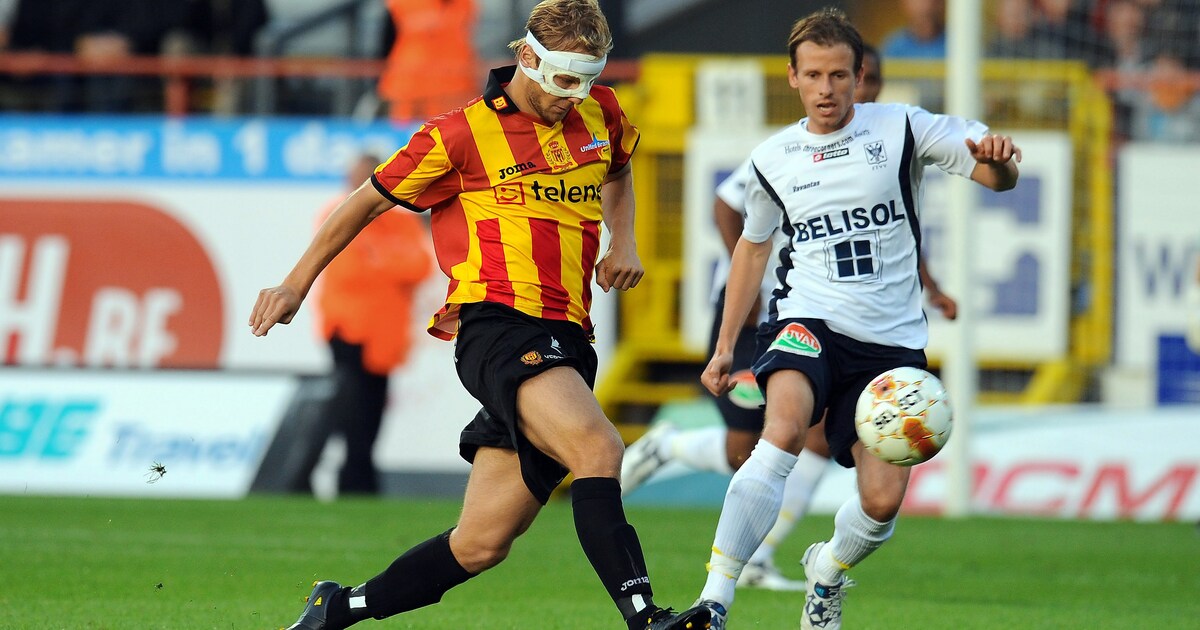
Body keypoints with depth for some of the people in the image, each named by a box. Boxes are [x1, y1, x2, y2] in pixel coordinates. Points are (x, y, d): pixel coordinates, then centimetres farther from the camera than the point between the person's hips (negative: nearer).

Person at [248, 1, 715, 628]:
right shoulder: (463, 134, -1)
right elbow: (371, 201, 11)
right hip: (496, 325, -6)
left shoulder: (600, 114, 15)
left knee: (480, 544, 2)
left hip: (565, 341, 6)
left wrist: (623, 242, 19)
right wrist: (296, 284, 16)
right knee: (598, 448, -32)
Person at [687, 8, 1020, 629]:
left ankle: (826, 574, 32)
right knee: (784, 428, -31)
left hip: (892, 339, 0)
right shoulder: (772, 160, 8)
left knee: (882, 501, -6)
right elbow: (753, 245, 23)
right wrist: (724, 346, 22)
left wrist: (997, 156, -32)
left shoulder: (901, 130, 0)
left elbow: (997, 176, -7)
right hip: (809, 321, 0)